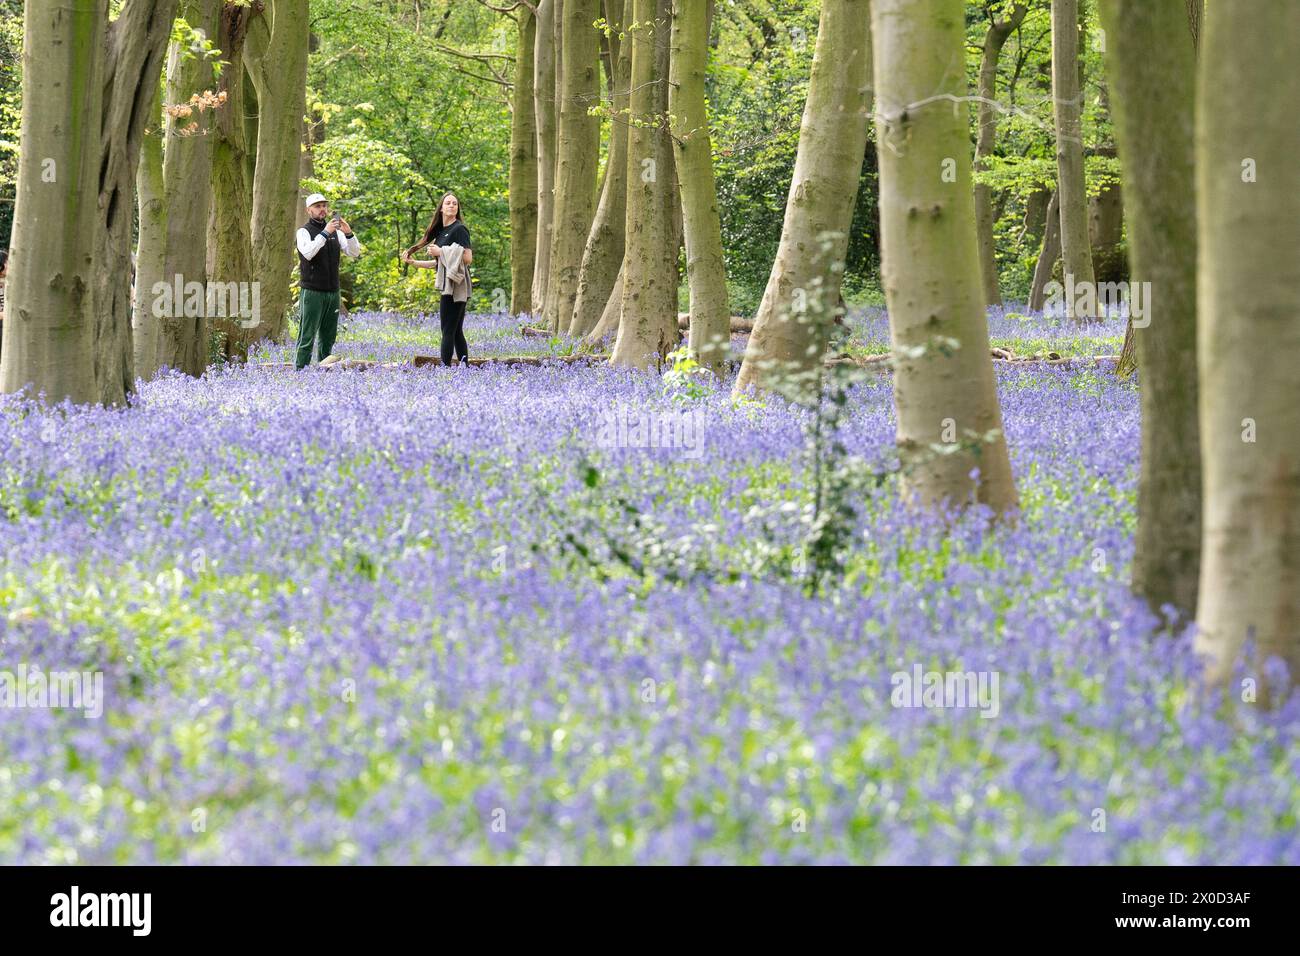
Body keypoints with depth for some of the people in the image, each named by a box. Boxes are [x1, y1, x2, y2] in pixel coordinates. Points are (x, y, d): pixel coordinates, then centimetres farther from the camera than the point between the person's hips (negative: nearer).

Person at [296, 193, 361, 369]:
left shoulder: (335, 232, 13)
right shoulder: (304, 232, -2)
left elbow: (355, 252, 5)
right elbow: (308, 253, -21)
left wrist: (348, 234, -12)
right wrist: (325, 233, -27)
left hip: (332, 293, 6)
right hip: (312, 293, -6)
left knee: (328, 337, 7)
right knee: (307, 338, -9)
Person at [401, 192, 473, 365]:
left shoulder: (459, 229, -8)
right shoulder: (441, 231, 18)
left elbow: (468, 258, -16)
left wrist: (441, 252, -14)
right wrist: (415, 263, 20)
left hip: (456, 285, -9)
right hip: (448, 286, 9)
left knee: (448, 331, -11)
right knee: (457, 332, 8)